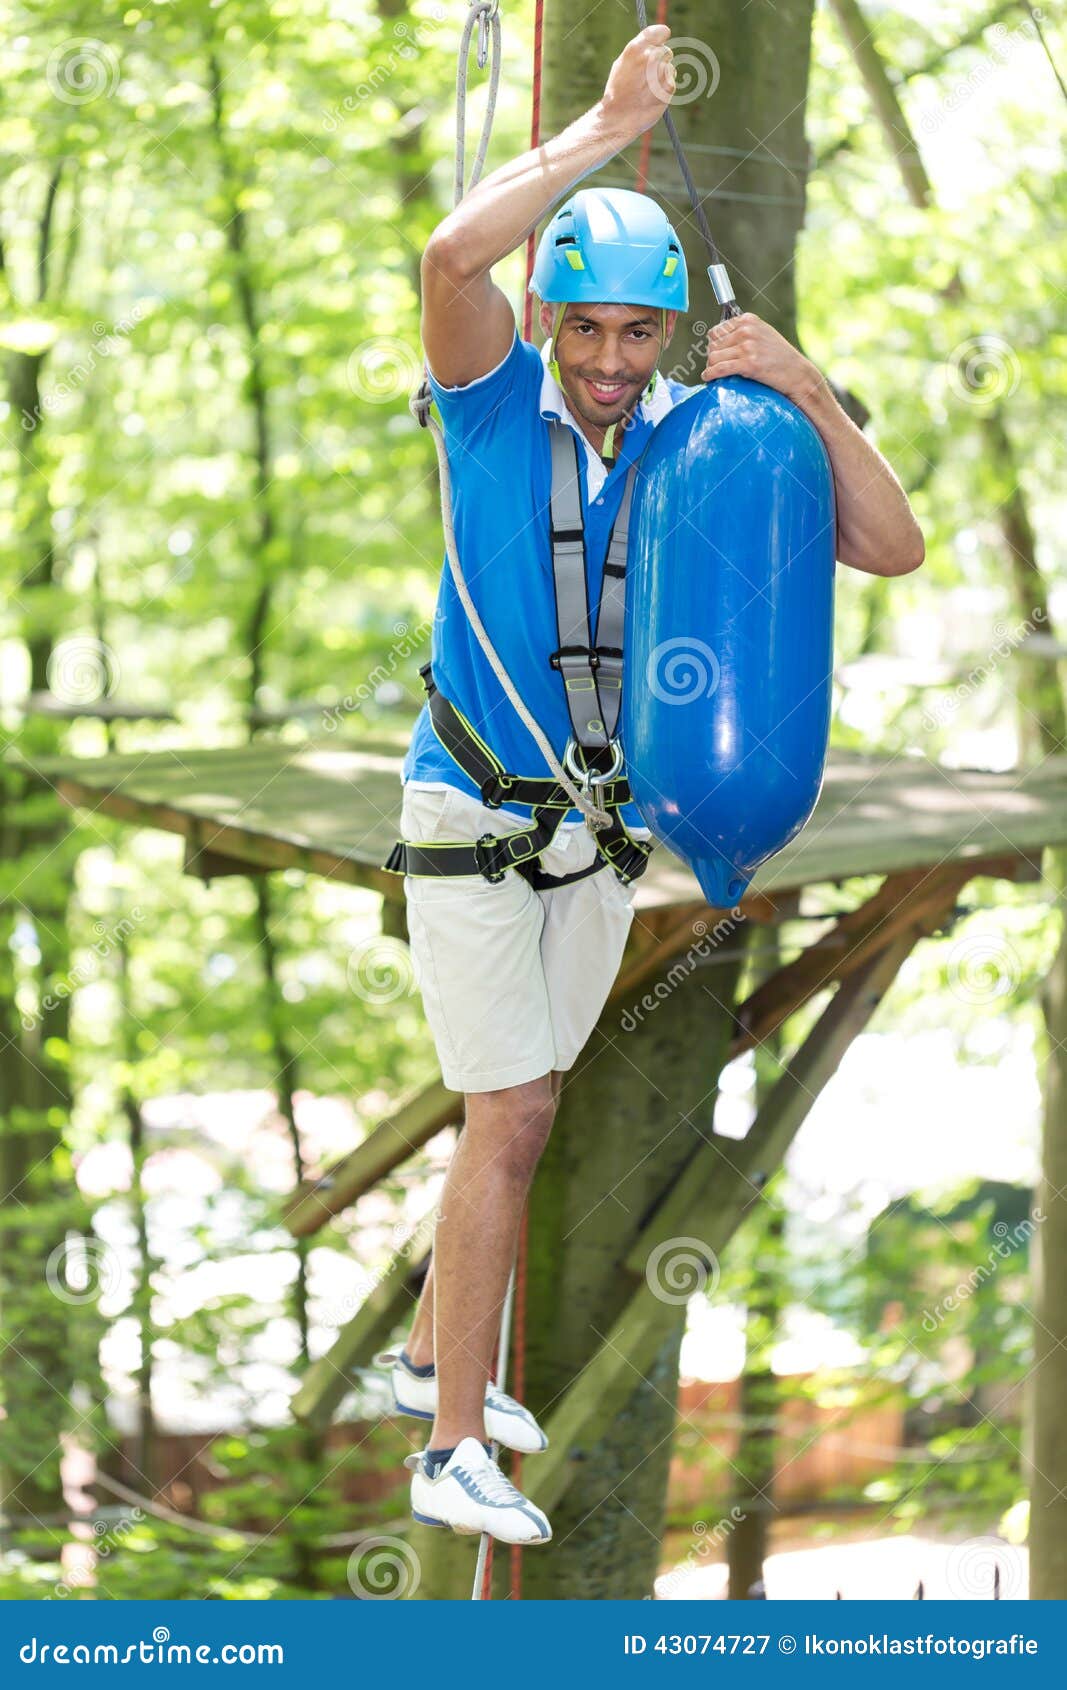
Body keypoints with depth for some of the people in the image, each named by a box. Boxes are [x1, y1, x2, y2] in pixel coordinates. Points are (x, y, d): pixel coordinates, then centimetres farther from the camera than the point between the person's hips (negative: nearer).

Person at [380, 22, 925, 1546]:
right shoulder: (498, 405, -12)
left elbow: (895, 548, -8)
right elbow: (453, 256, -34)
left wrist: (806, 392, -19)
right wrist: (605, 130, -28)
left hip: (602, 834, 5)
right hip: (472, 823, -5)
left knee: (517, 1120, 16)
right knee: (513, 1124, -11)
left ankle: (432, 1358, 35)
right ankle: (453, 1453, -8)